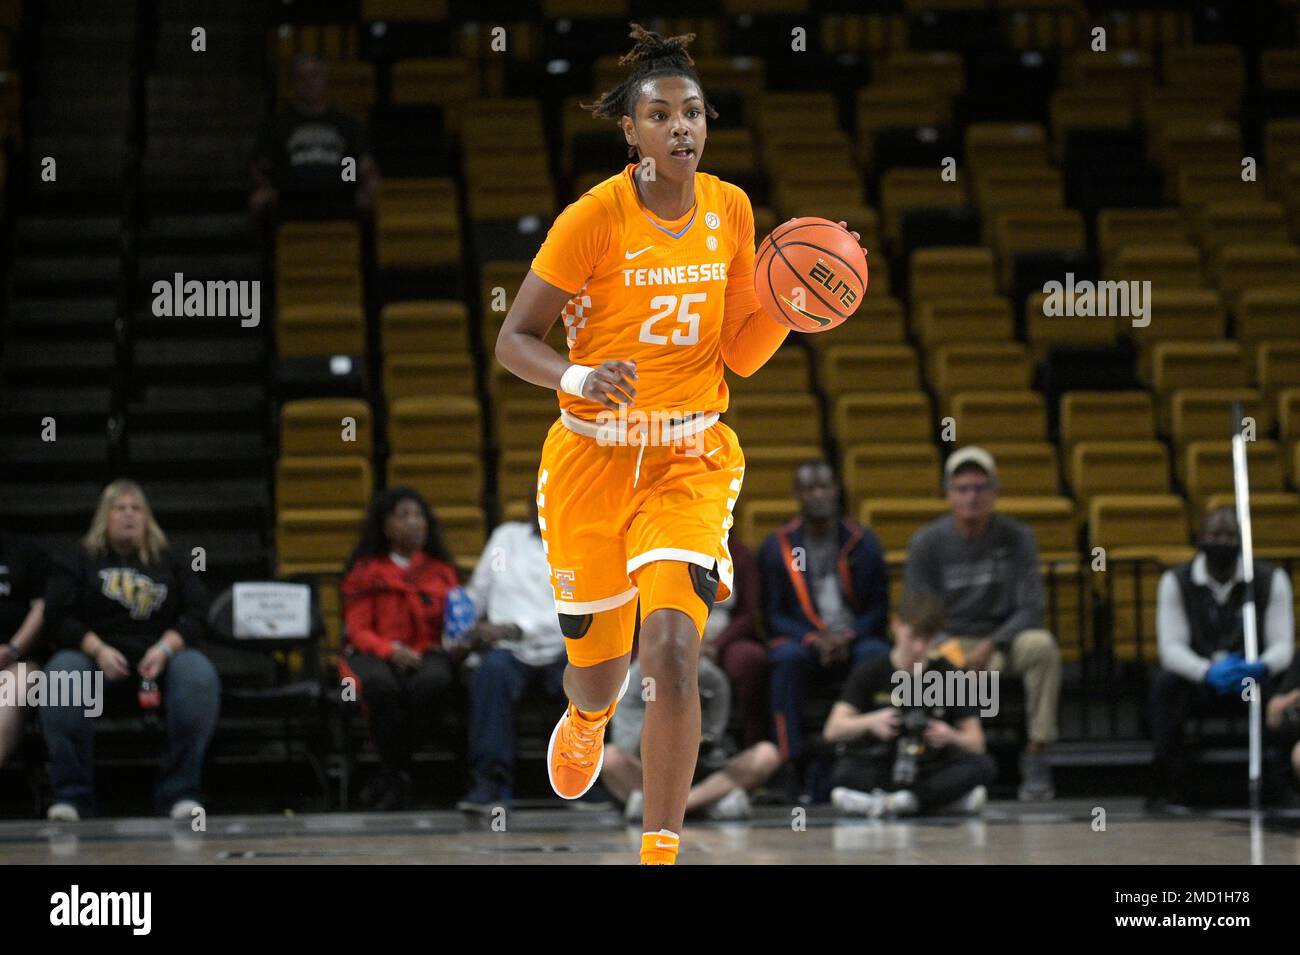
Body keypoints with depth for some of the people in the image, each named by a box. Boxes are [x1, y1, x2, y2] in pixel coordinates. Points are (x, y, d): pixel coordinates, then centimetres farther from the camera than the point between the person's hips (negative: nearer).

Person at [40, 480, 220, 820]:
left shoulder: (172, 563, 21)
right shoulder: (80, 563, 18)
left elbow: (196, 613, 9)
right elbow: (58, 617, 5)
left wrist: (165, 648, -12)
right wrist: (98, 650, -13)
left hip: (159, 656, 1)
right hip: (97, 657, 0)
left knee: (199, 674, -34)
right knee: (61, 674, -36)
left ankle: (180, 791, -29)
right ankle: (71, 795, -32)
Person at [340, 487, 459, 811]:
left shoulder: (441, 570, 17)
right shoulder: (366, 571, 10)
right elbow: (358, 631, 2)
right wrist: (392, 650, -18)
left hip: (428, 653, 2)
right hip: (375, 655, -2)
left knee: (431, 681, -37)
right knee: (383, 684, -40)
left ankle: (389, 777, -20)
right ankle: (399, 774, -19)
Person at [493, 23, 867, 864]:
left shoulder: (730, 210, 0)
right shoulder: (596, 217, -13)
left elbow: (741, 354, 8)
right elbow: (513, 341, -9)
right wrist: (578, 377, -28)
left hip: (690, 460, 2)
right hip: (591, 460, -1)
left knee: (674, 650, -20)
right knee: (600, 669, 11)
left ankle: (661, 852, -14)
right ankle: (586, 721, 51)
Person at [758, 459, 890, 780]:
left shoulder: (863, 542, 8)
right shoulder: (778, 546, 6)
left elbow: (879, 607, 8)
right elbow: (774, 615, 3)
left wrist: (848, 636, -11)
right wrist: (815, 640, -14)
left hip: (854, 638, 1)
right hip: (802, 641, -1)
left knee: (877, 654, -33)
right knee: (788, 657, -36)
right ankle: (790, 764, -36)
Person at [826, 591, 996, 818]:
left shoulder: (948, 675, 6)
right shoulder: (869, 673, 2)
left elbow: (976, 743, 3)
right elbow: (832, 730, -9)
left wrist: (951, 738, -20)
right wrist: (870, 722, -29)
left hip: (930, 772, 2)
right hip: (878, 771, -2)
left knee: (985, 765, -26)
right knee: (843, 775, -35)